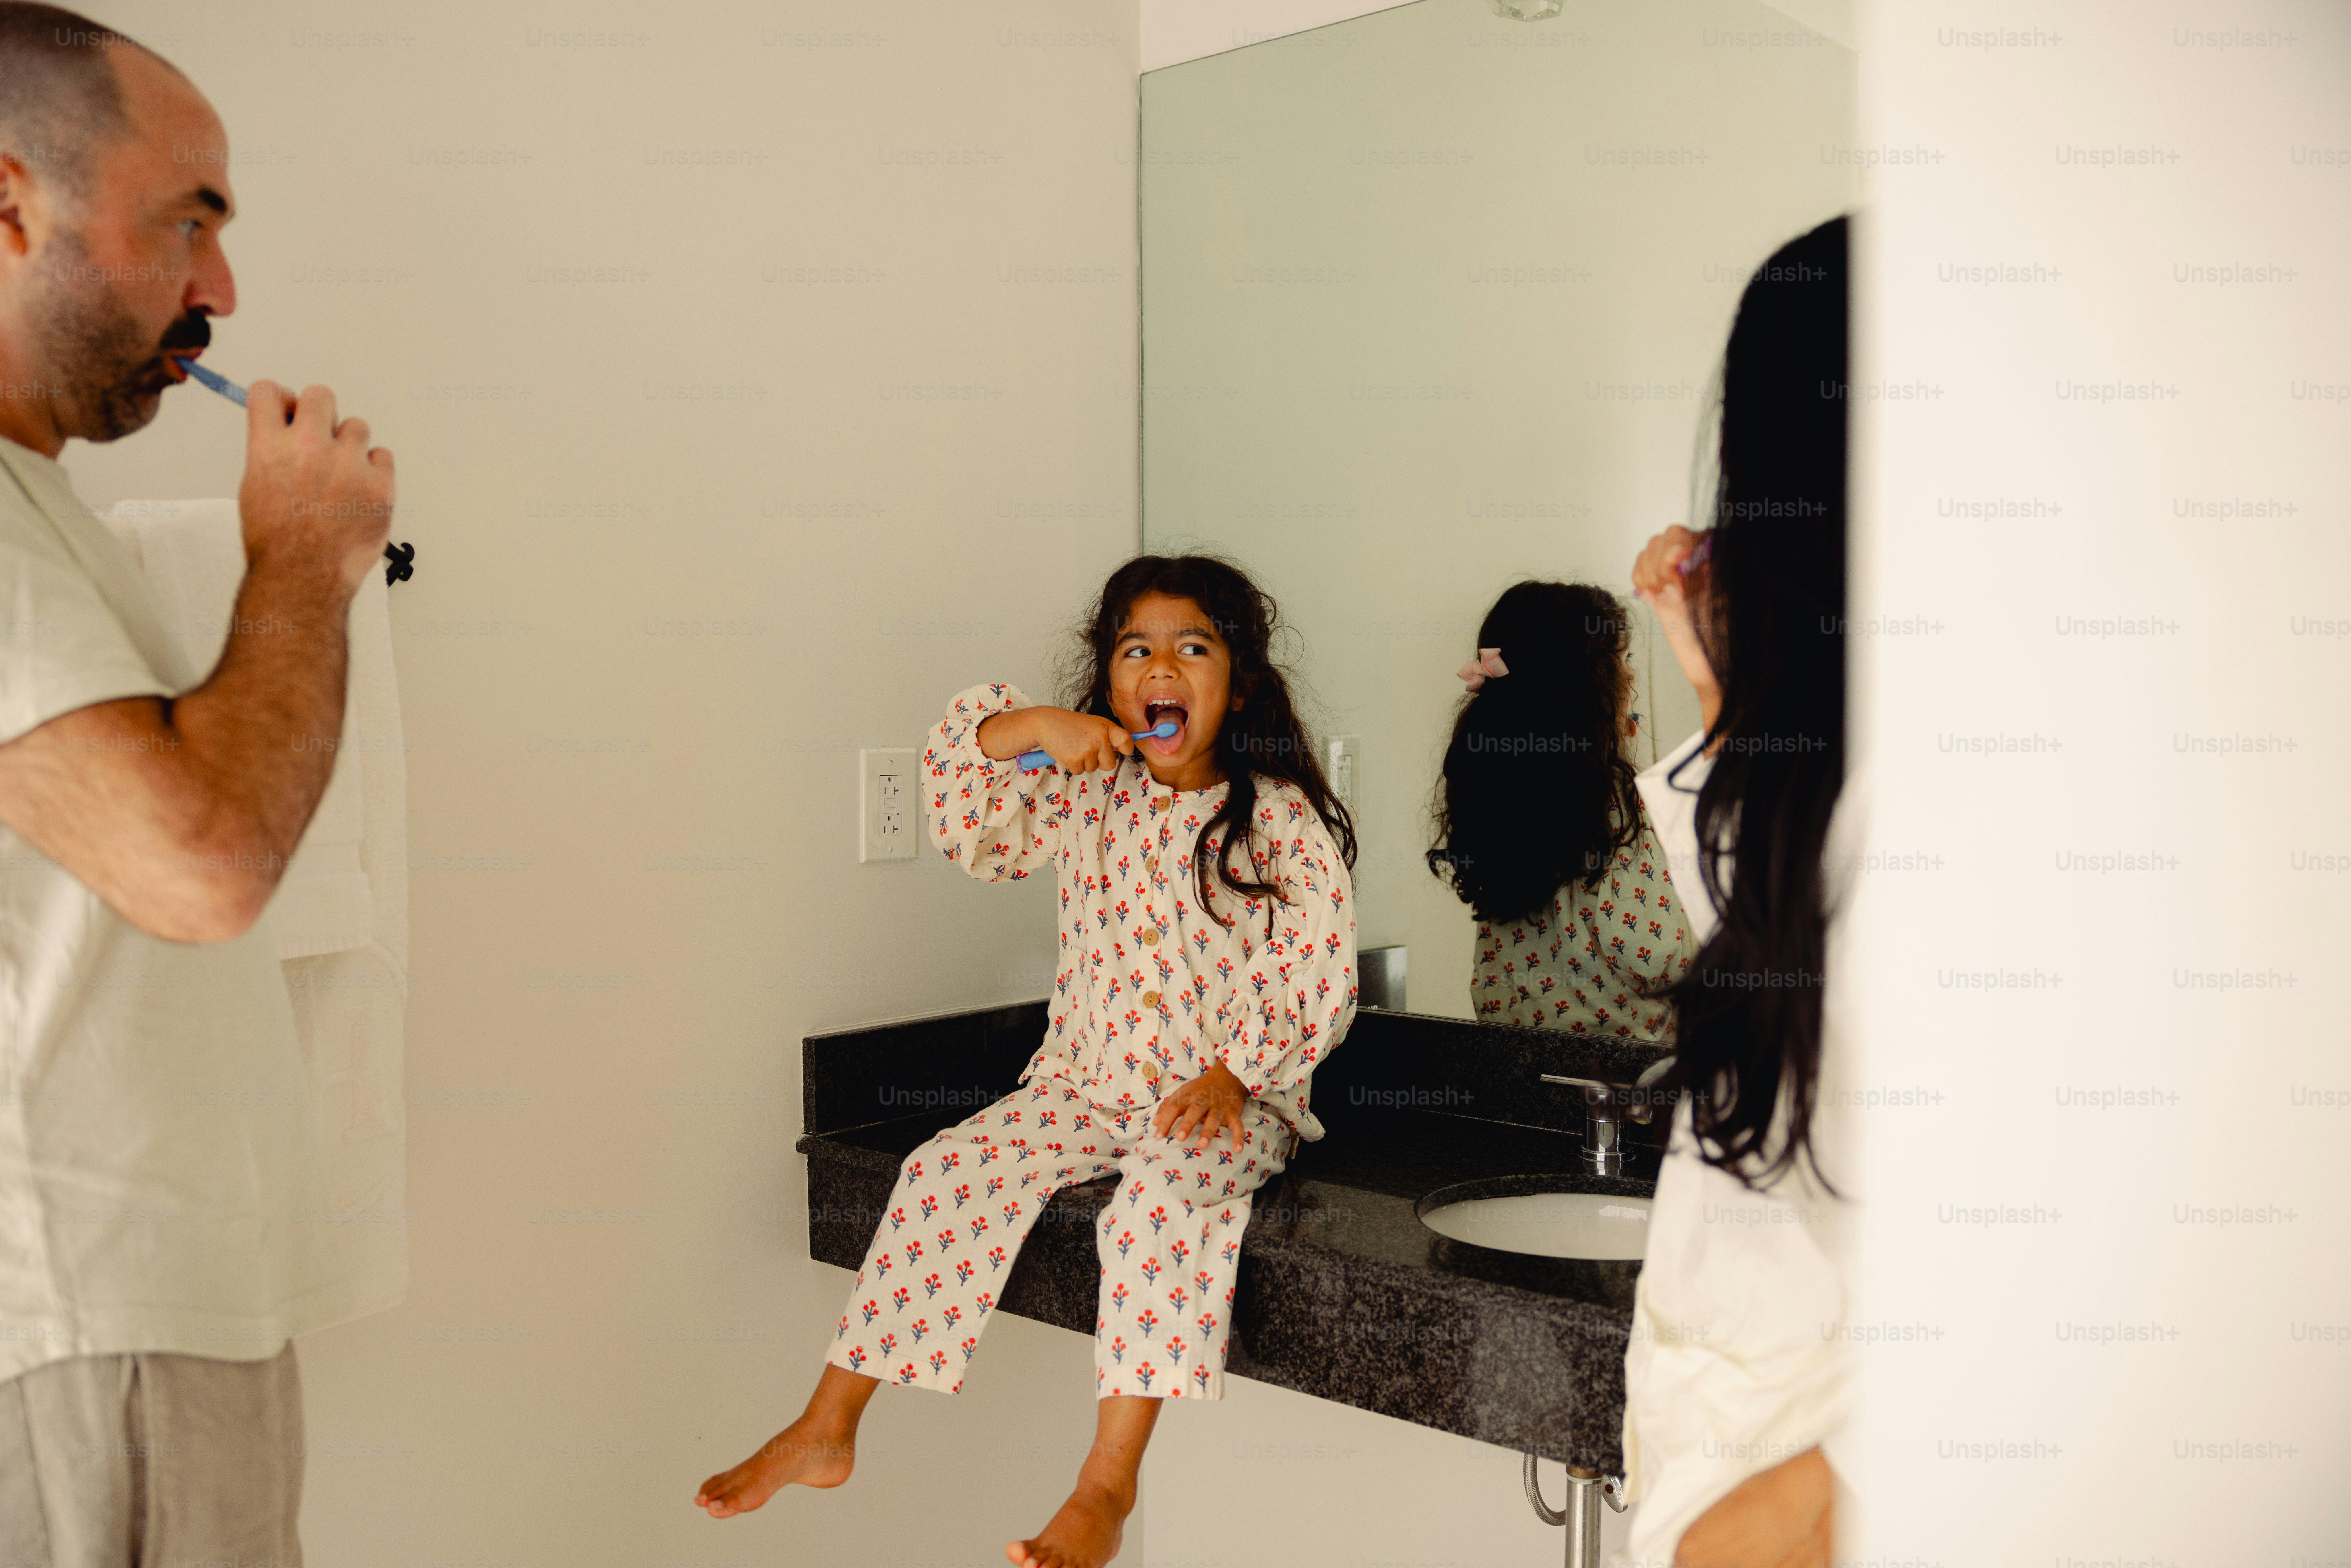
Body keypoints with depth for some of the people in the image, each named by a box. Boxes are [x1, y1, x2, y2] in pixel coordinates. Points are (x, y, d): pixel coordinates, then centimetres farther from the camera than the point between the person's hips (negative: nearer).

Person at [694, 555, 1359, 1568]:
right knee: (948, 1172, -14)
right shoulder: (1085, 795, 5)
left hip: (1233, 1099, -4)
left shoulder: (1281, 818, -5)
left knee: (1166, 1195, -34)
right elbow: (965, 819, -1)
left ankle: (1106, 1485, -26)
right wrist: (1029, 726, -15)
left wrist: (1235, 1073, -20)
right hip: (1086, 1083, 4)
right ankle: (825, 1433, -3)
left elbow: (1318, 974, -8)